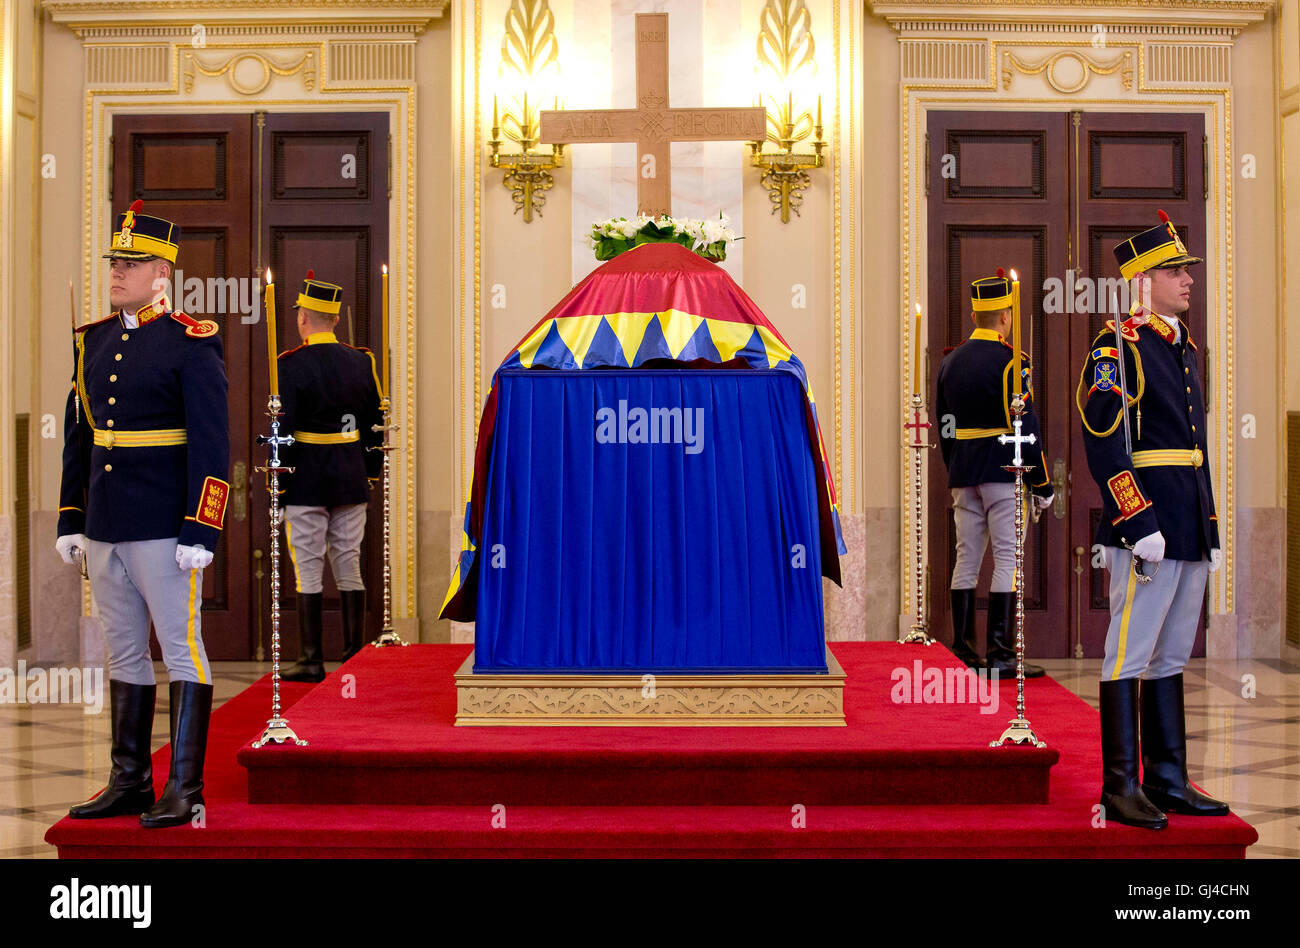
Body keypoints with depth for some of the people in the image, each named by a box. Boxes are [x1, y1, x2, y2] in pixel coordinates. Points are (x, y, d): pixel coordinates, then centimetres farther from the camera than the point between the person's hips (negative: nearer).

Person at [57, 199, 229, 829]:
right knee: (124, 654, 13)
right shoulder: (93, 341, 12)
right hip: (104, 529, 7)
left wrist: (199, 533, -16)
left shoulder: (193, 344, -7)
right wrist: (70, 520, 13)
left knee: (182, 650, -1)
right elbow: (77, 436, 17)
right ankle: (130, 783, 23)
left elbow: (211, 446, -11)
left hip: (163, 530, -7)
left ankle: (185, 792, 5)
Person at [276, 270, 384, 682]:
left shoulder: (291, 365, -10)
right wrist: (371, 476, 17)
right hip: (352, 484, 5)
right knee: (349, 567, 10)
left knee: (308, 570, 1)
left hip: (306, 483, -5)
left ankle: (311, 660, 5)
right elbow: (375, 427, 9)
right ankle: (355, 655, 14)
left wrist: (276, 485, -5)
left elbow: (283, 430, -12)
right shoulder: (362, 362, 5)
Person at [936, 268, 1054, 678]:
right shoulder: (1010, 361, -10)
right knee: (1008, 557, -4)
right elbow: (1025, 426, -13)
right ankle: (1001, 655, -6)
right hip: (1004, 471, -7)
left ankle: (962, 651, 13)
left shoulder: (951, 360, 12)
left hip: (963, 473, 7)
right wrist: (1043, 484, -6)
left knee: (967, 557, 9)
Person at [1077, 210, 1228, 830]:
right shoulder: (1118, 346, -9)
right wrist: (1141, 525, -20)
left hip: (1190, 528, 9)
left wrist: (1210, 529, 18)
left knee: (1171, 657, 12)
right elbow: (1105, 447, -16)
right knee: (1130, 656, -3)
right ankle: (1120, 788, 4)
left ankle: (1169, 783, 20)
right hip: (1147, 525, -9)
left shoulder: (1182, 344, 17)